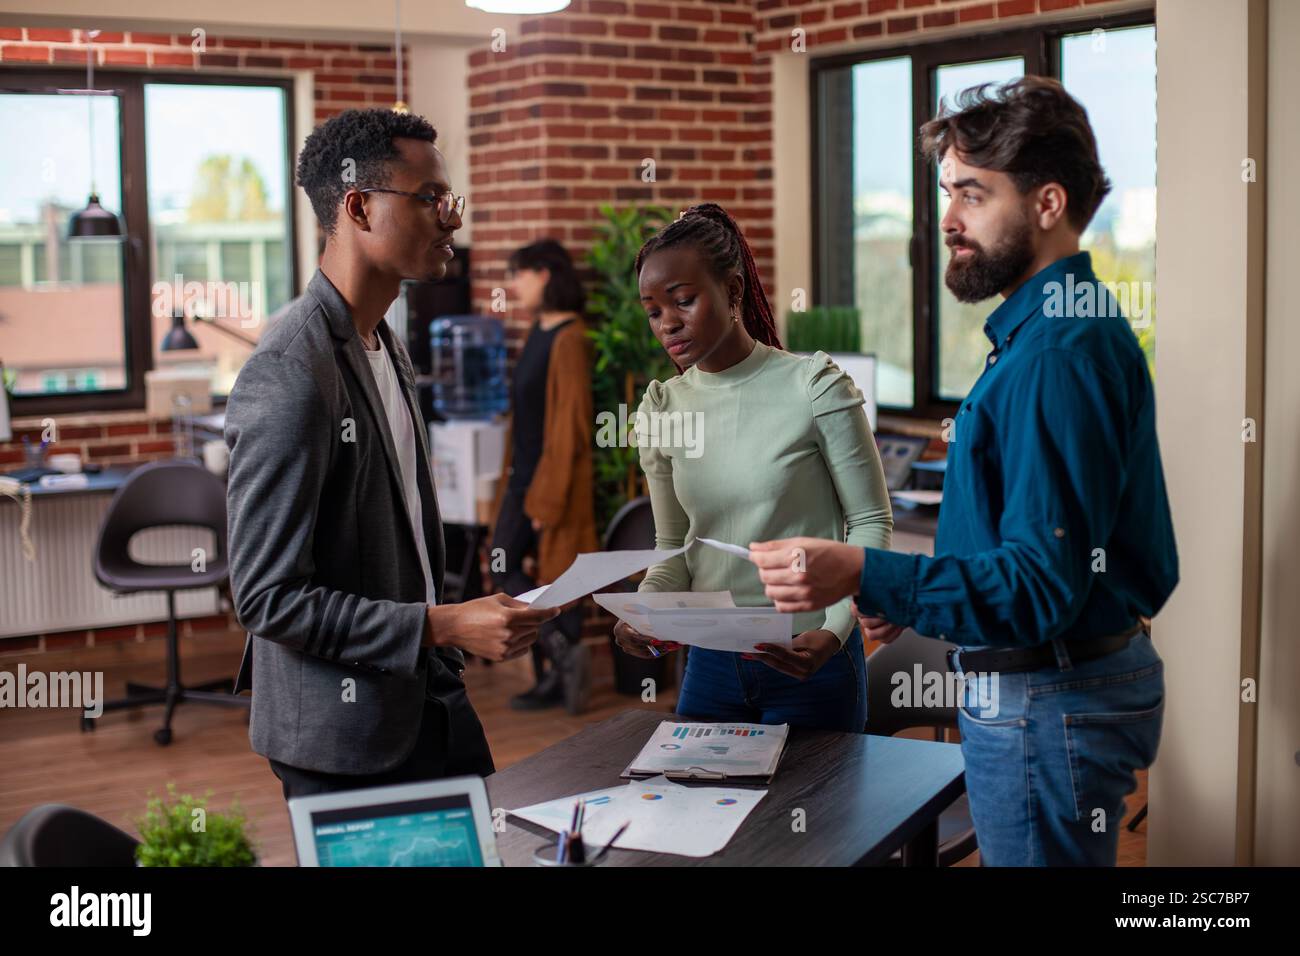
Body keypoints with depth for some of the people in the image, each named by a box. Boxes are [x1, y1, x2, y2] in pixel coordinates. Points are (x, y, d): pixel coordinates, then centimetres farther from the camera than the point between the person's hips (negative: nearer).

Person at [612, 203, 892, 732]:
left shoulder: (814, 387, -12)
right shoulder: (663, 409, 1)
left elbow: (871, 522, -8)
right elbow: (673, 548, 7)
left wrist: (834, 633, -22)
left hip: (810, 658, -4)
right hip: (710, 662, 4)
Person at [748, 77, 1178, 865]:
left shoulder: (1057, 353, -23)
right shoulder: (1061, 327, 12)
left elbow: (1041, 586, -28)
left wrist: (865, 577, -35)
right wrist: (909, 593, 12)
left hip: (1049, 706, -10)